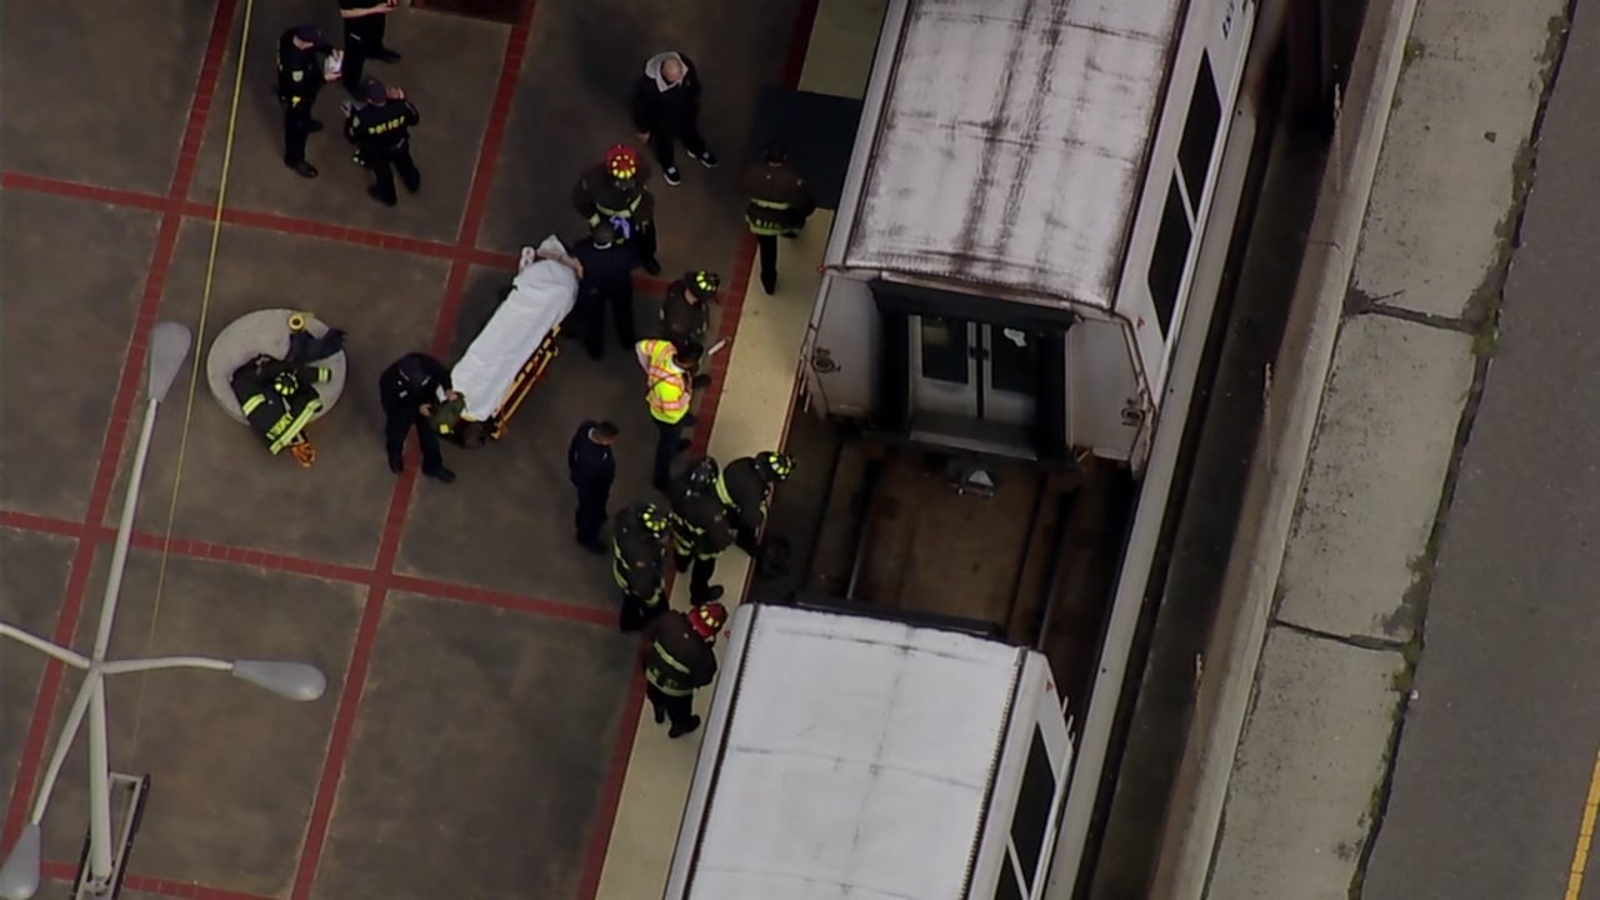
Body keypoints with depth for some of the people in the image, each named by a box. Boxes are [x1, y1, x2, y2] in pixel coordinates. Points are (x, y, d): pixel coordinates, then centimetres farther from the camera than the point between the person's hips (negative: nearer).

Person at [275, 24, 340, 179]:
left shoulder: (293, 35, -24)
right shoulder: (294, 62, -47)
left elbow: (317, 45, -2)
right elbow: (300, 86, -33)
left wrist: (329, 50, -17)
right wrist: (324, 78, -30)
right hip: (295, 97, -7)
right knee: (297, 128, 18)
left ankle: (305, 123, 71)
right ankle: (294, 160, 42)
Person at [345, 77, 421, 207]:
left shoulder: (363, 117, -41)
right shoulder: (400, 106, -34)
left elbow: (352, 137, -21)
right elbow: (414, 120, -12)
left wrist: (350, 118, -7)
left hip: (377, 155, -2)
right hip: (400, 147, 2)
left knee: (382, 170, 32)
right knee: (403, 161, 38)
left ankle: (387, 195, 59)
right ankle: (413, 183, 65)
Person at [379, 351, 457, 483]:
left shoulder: (427, 364, -39)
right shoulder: (388, 382, -43)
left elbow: (444, 373, -16)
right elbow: (390, 408, -26)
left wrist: (449, 390, -35)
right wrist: (417, 409, -31)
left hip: (425, 404, 2)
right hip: (400, 409, -2)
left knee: (429, 435, 18)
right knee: (396, 434, 25)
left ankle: (433, 466, 45)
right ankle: (395, 455, 60)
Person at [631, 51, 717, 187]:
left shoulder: (687, 66, -33)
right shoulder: (648, 84, -45)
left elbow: (695, 87, -8)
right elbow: (641, 107, -24)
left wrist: (694, 107, 10)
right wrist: (644, 129, -8)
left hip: (685, 111, 3)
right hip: (662, 119, -3)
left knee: (690, 130, 33)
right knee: (663, 140, 27)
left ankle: (697, 150, 66)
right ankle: (668, 165, 58)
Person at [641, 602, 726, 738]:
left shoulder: (671, 619, -31)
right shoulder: (702, 654, -39)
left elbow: (651, 634, -9)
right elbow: (703, 679, -21)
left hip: (653, 673, 4)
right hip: (675, 690, -4)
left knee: (656, 698, 40)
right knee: (679, 711, 34)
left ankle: (660, 714, 70)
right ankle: (680, 726, 64)